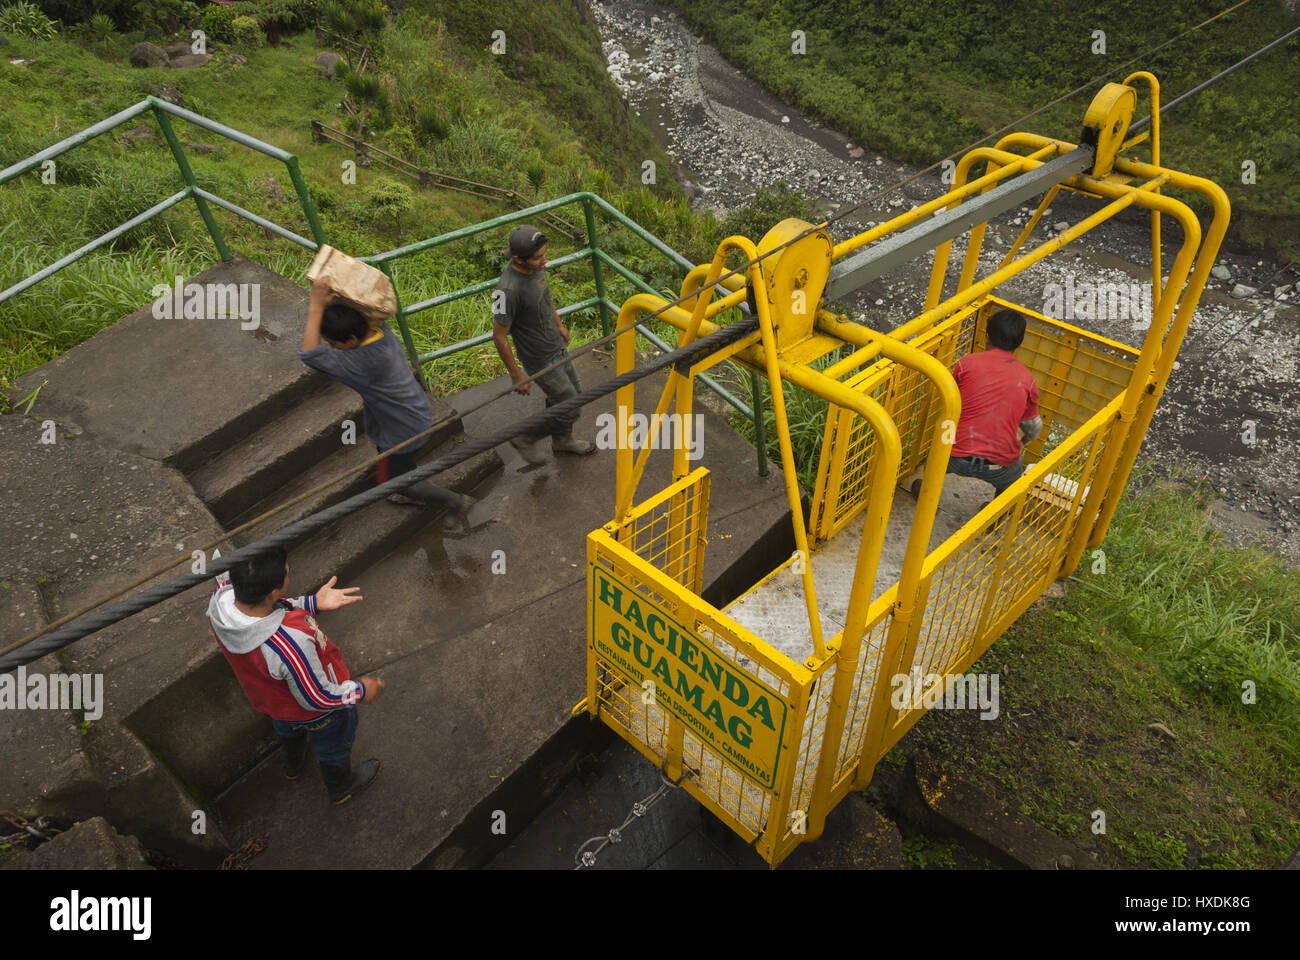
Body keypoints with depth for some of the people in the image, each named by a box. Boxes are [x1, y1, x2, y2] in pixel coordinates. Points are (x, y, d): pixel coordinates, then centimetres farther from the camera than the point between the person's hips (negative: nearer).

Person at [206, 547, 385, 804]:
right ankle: (341, 787, 61)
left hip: (265, 696, 6)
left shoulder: (222, 594, -31)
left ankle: (293, 765, 73)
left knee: (288, 727, 41)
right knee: (333, 744, 30)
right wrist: (360, 691, -13)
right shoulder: (290, 642, -49)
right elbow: (318, 698, -30)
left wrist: (312, 603, -14)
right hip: (313, 712, -6)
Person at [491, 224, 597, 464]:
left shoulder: (535, 267, -9)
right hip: (542, 361, -8)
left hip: (558, 346, 8)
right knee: (570, 409, 4)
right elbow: (499, 336, -24)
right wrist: (516, 375, -16)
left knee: (574, 395, 24)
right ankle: (525, 439, 26)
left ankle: (563, 440, 50)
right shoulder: (509, 289, -34)